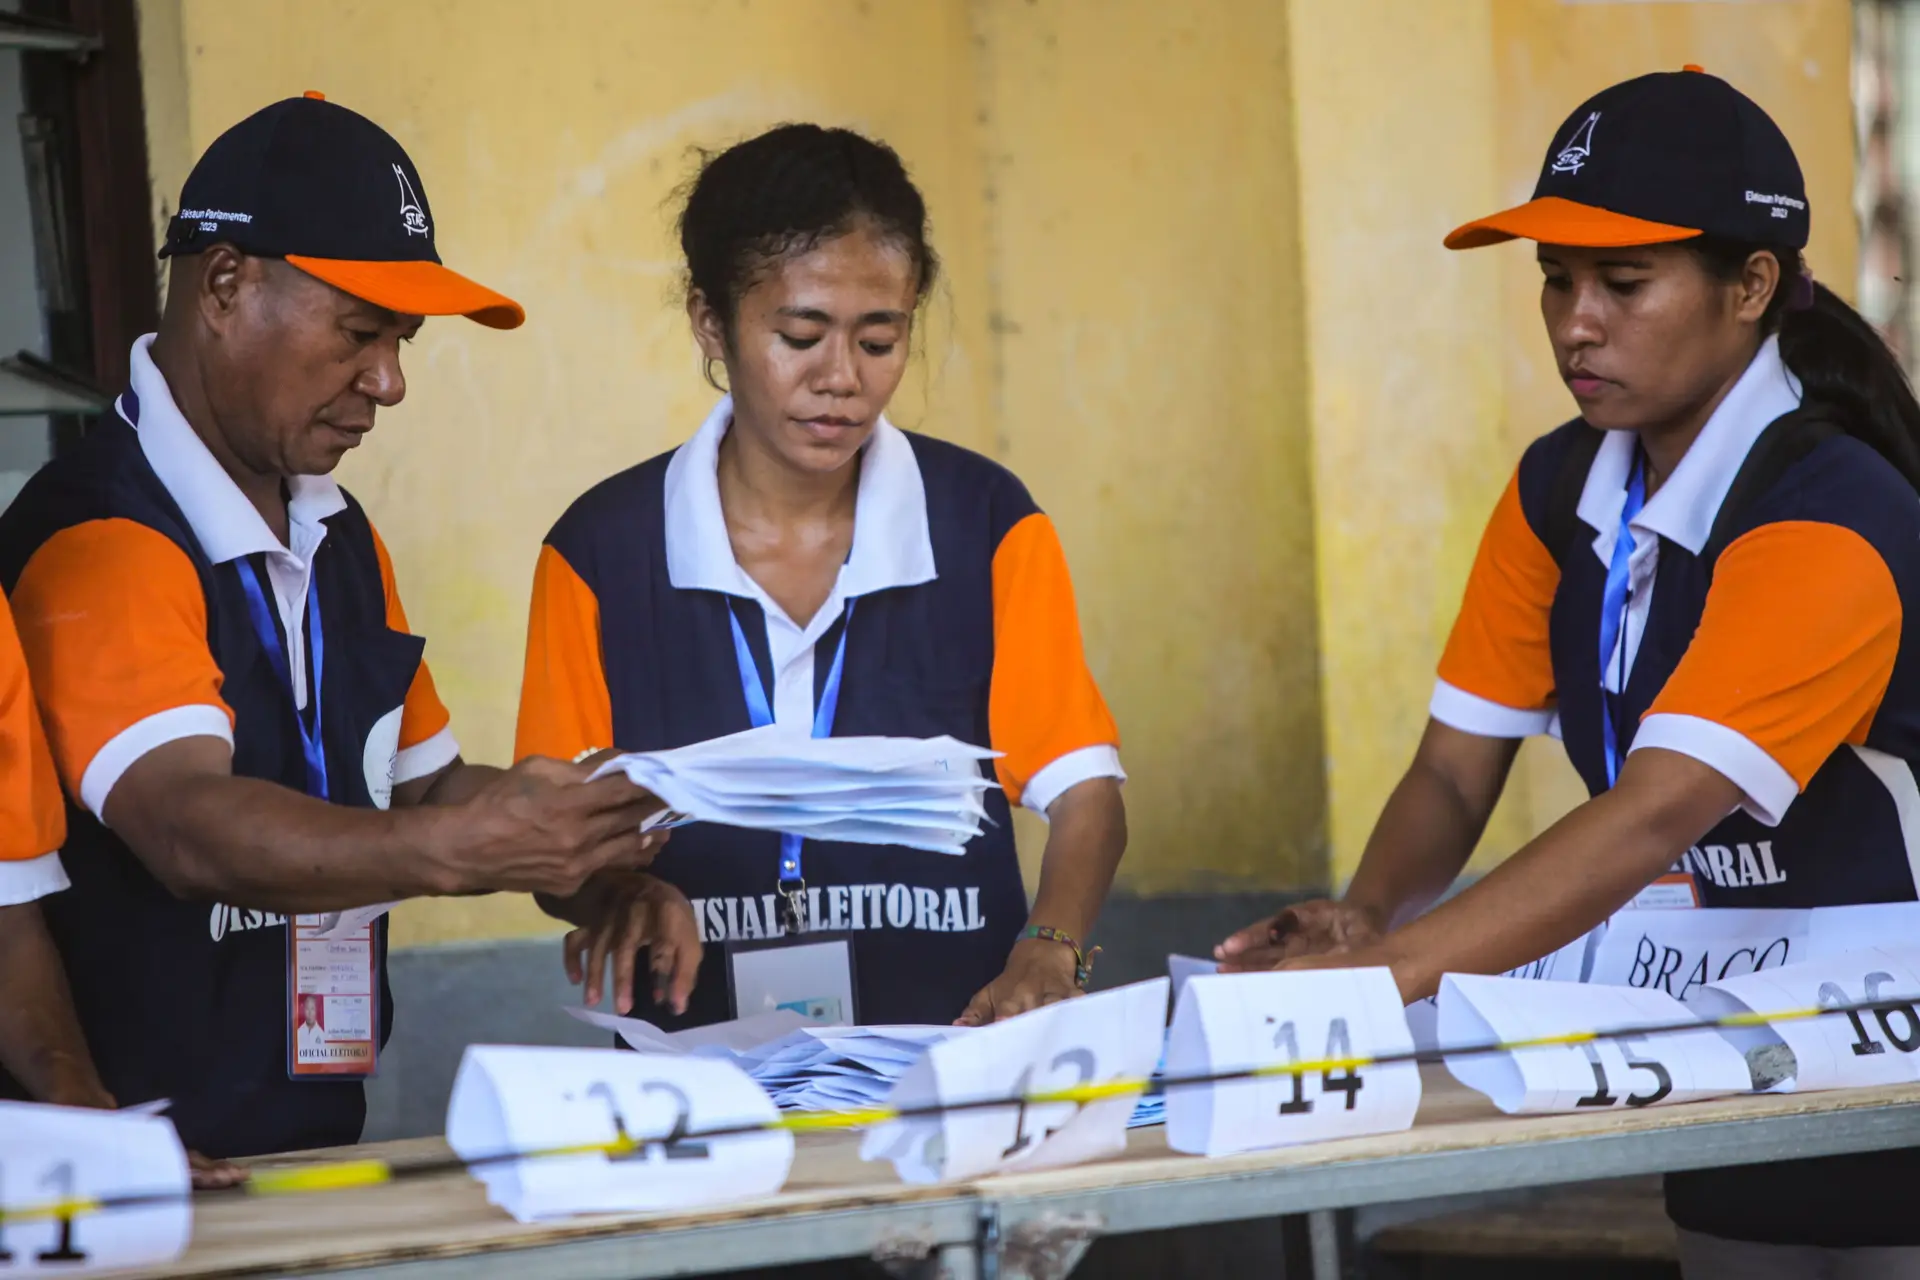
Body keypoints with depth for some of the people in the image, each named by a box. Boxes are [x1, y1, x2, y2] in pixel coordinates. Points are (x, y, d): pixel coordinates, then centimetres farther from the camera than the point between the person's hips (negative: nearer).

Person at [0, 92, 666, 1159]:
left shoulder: (338, 537, 19)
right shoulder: (99, 543, -11)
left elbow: (418, 789, 24)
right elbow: (188, 827, -24)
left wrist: (577, 826, 3)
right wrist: (463, 846, -37)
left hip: (322, 1141, 8)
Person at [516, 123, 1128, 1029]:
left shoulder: (986, 525, 5)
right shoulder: (602, 550, 4)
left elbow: (1084, 792, 1)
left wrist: (1047, 952, -18)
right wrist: (618, 895, -17)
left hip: (953, 1047, -1)